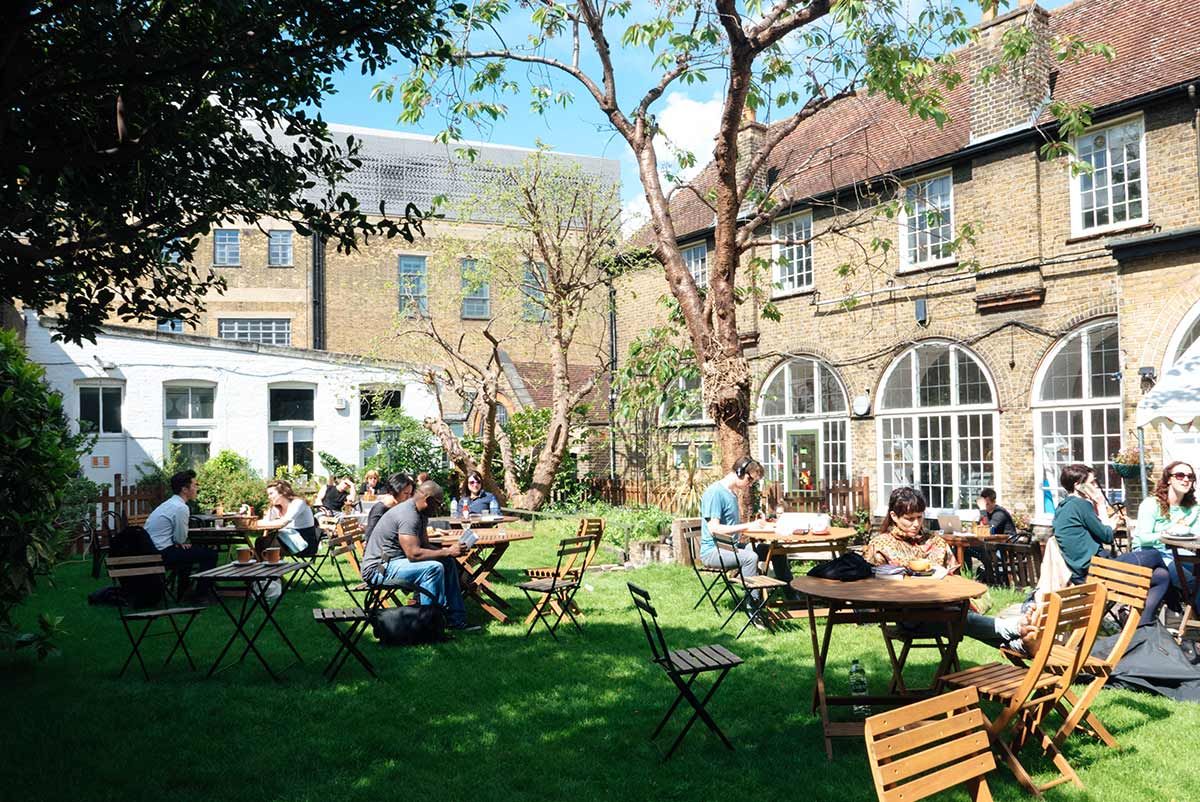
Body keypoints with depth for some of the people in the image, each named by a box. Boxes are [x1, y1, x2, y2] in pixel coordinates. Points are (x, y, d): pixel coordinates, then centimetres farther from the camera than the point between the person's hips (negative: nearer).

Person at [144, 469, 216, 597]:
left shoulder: (169, 503, 13)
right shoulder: (181, 508, -18)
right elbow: (181, 539, -12)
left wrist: (180, 542, 6)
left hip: (151, 550, 10)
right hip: (162, 554, -10)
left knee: (189, 549, 35)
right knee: (211, 554, -8)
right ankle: (201, 594, 0)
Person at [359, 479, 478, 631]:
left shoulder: (420, 513, 8)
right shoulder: (408, 515, -24)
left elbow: (425, 545, 13)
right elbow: (414, 553, -31)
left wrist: (449, 550, -4)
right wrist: (447, 552, -23)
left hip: (393, 561, 11)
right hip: (378, 568, -11)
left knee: (449, 562, 6)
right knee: (434, 568, -28)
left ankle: (456, 619, 6)